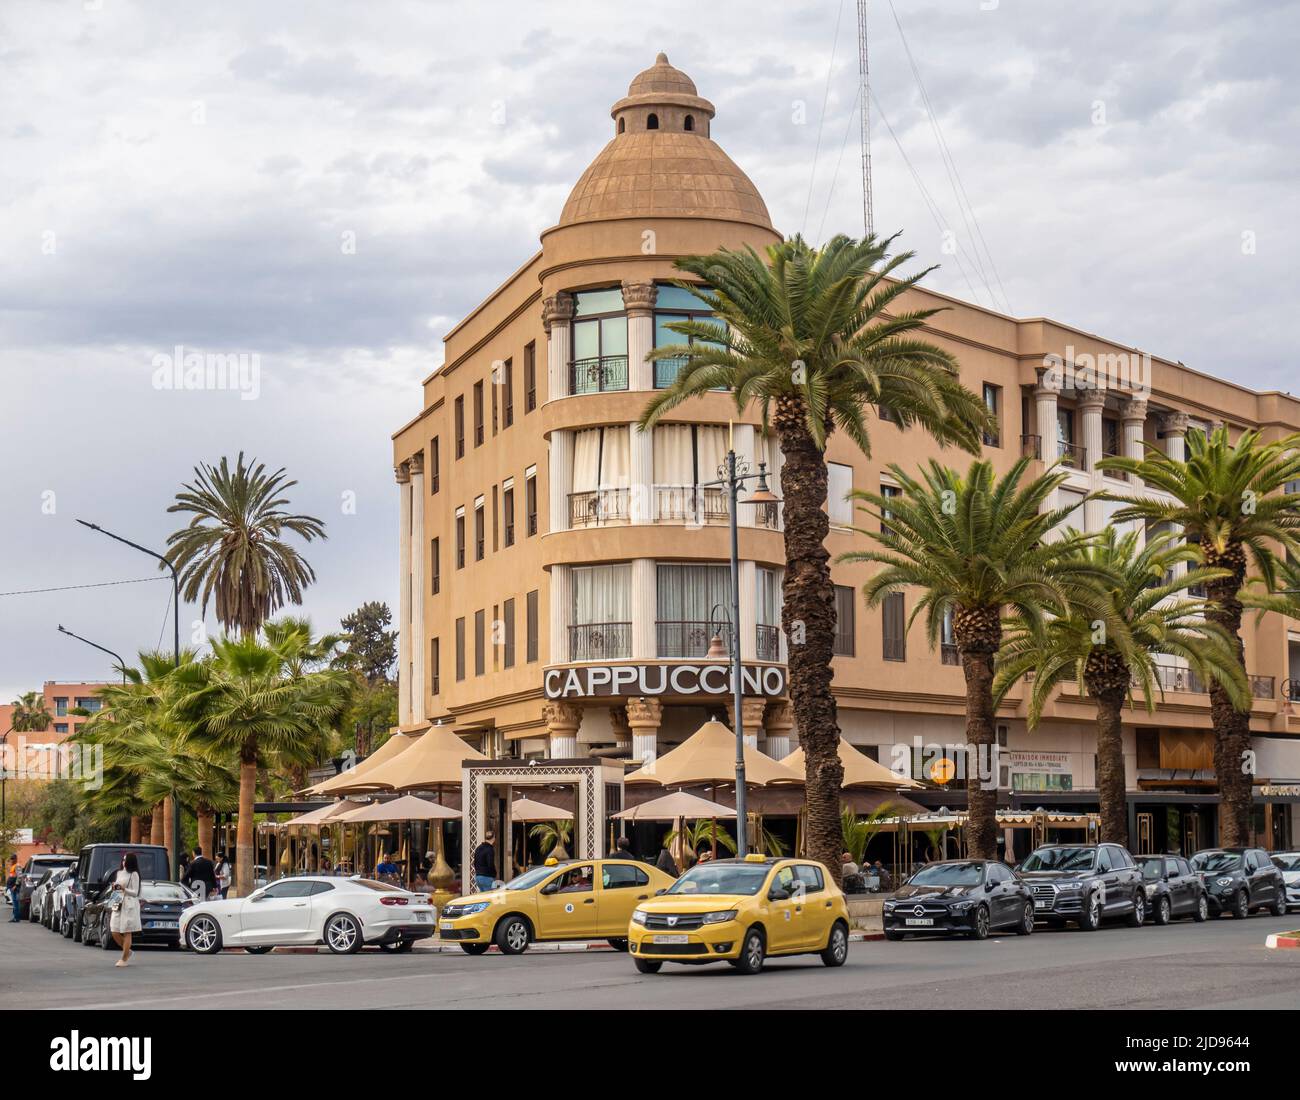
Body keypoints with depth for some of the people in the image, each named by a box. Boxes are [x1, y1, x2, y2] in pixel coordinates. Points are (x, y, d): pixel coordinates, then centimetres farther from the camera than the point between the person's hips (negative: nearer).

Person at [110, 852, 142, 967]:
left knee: (126, 933, -4)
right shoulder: (119, 873, 16)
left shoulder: (134, 875, -4)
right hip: (118, 904, 7)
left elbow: (135, 892, -7)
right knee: (115, 933, 2)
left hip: (129, 905, -7)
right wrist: (115, 887, 3)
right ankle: (128, 952, 22)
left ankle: (124, 959, 2)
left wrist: (124, 889, -22)